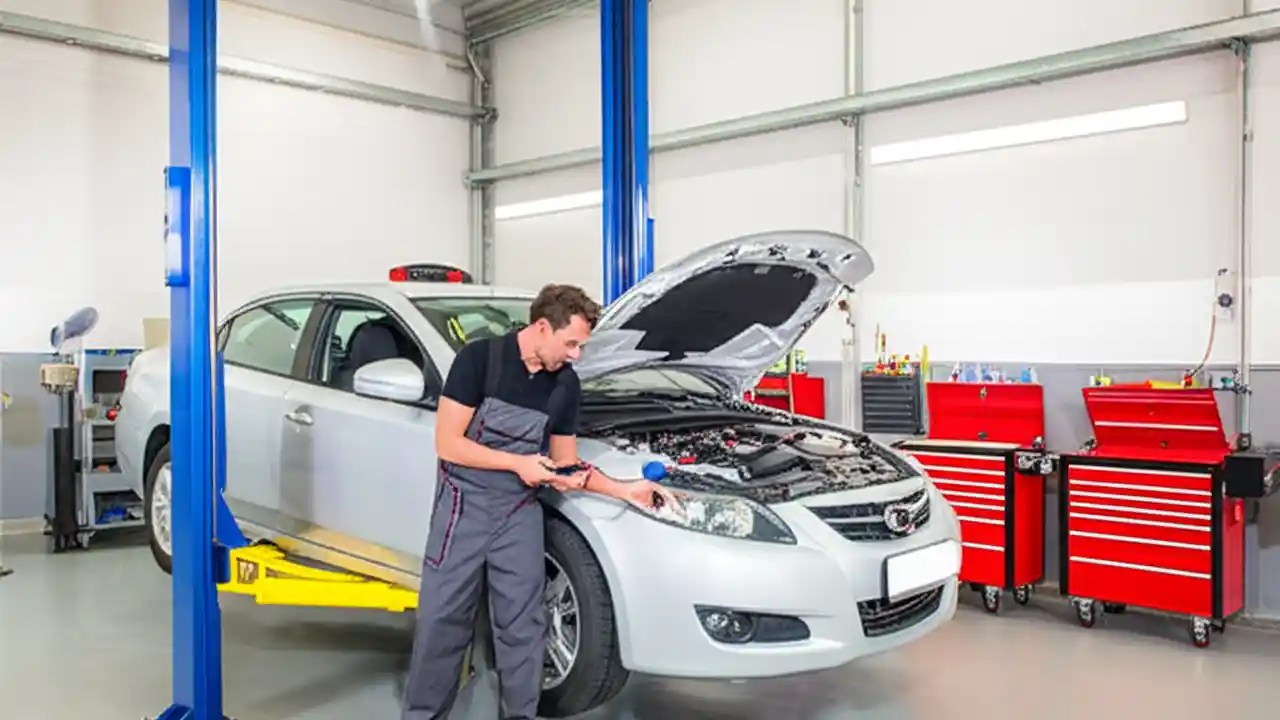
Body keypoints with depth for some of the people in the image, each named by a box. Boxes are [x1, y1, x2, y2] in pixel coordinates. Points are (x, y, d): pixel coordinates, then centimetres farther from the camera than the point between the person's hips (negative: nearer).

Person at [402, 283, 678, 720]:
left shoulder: (566, 384, 1)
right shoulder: (480, 357, -14)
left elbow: (567, 463, 9)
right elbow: (447, 443, -15)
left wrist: (624, 490, -3)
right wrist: (519, 463, -18)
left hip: (520, 513, 4)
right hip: (463, 506, -3)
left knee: (522, 625, 6)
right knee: (441, 621, 4)